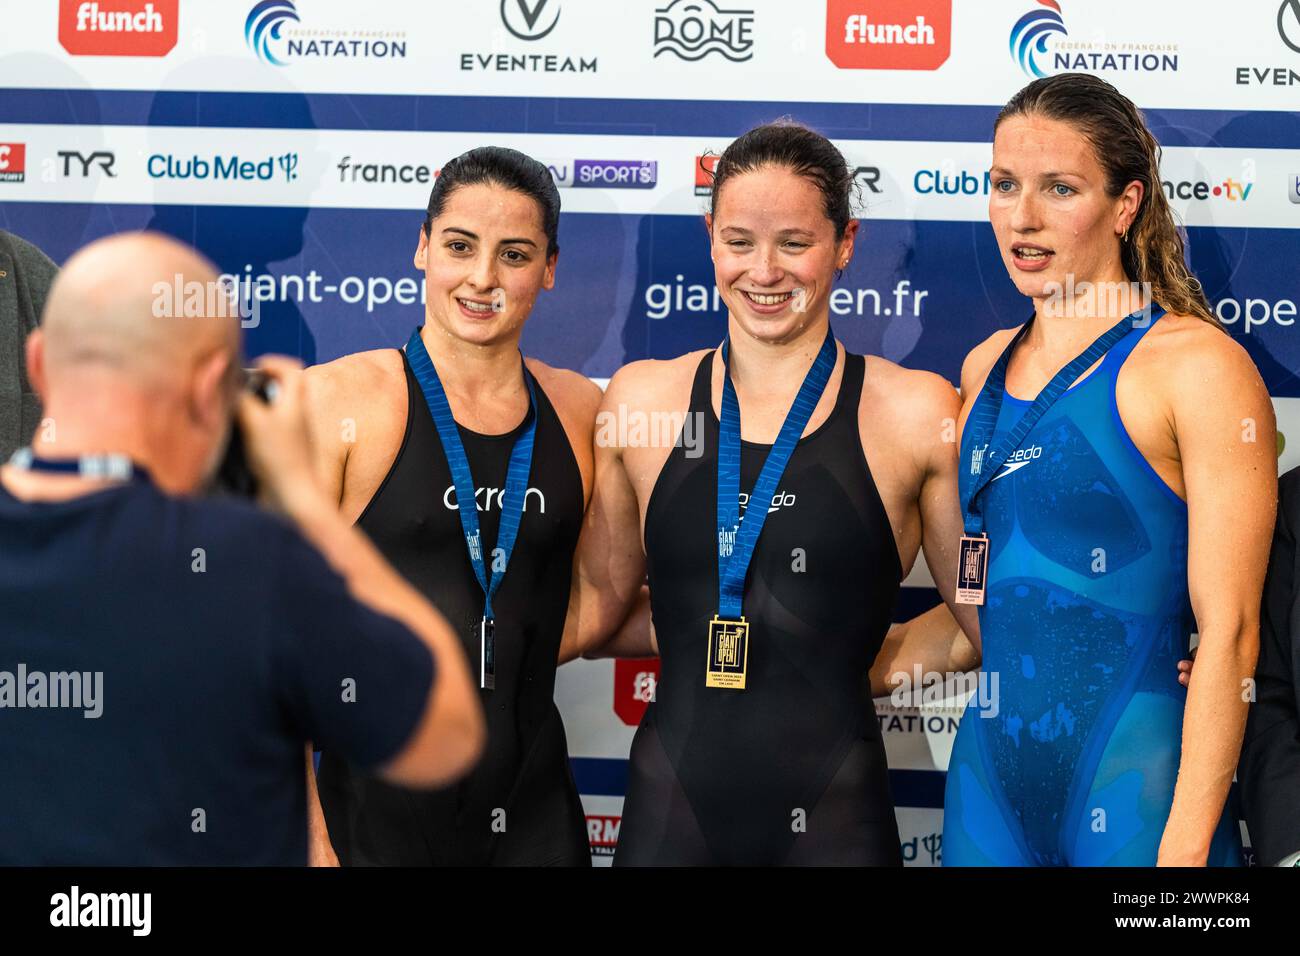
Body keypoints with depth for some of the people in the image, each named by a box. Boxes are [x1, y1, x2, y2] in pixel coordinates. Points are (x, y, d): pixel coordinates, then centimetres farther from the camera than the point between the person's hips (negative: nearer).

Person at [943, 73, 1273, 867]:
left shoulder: (1199, 365, -9)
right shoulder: (986, 368, 11)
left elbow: (1230, 631, -13)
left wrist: (1186, 844, -17)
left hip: (1133, 783, -6)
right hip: (987, 765, 6)